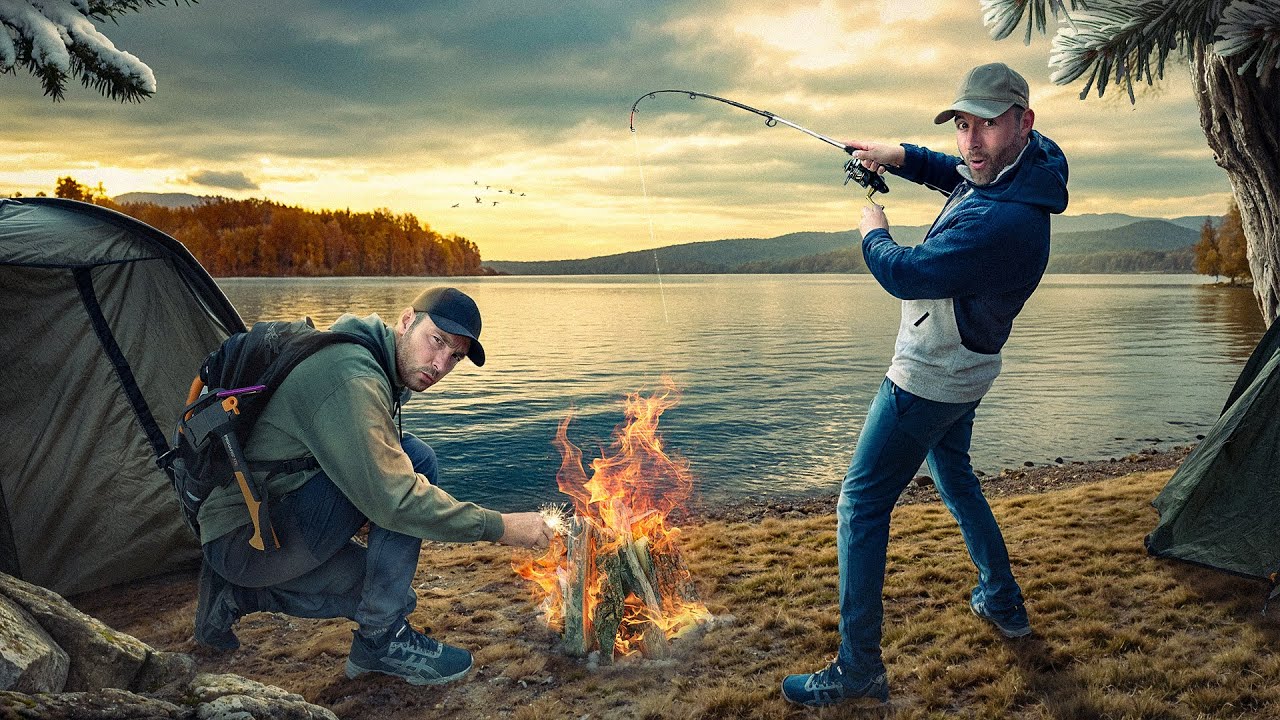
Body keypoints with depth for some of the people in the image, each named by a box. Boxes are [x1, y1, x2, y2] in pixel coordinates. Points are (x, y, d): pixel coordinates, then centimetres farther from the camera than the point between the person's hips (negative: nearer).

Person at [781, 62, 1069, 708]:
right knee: (953, 474, 28)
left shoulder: (1006, 220, -33)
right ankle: (1003, 602, 41)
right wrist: (901, 157, 4)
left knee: (861, 504, -7)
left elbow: (904, 273, -28)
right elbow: (956, 173, 22)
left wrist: (874, 232, -6)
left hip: (927, 380, -11)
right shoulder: (1012, 165, -1)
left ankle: (858, 670, -2)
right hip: (962, 370, 11)